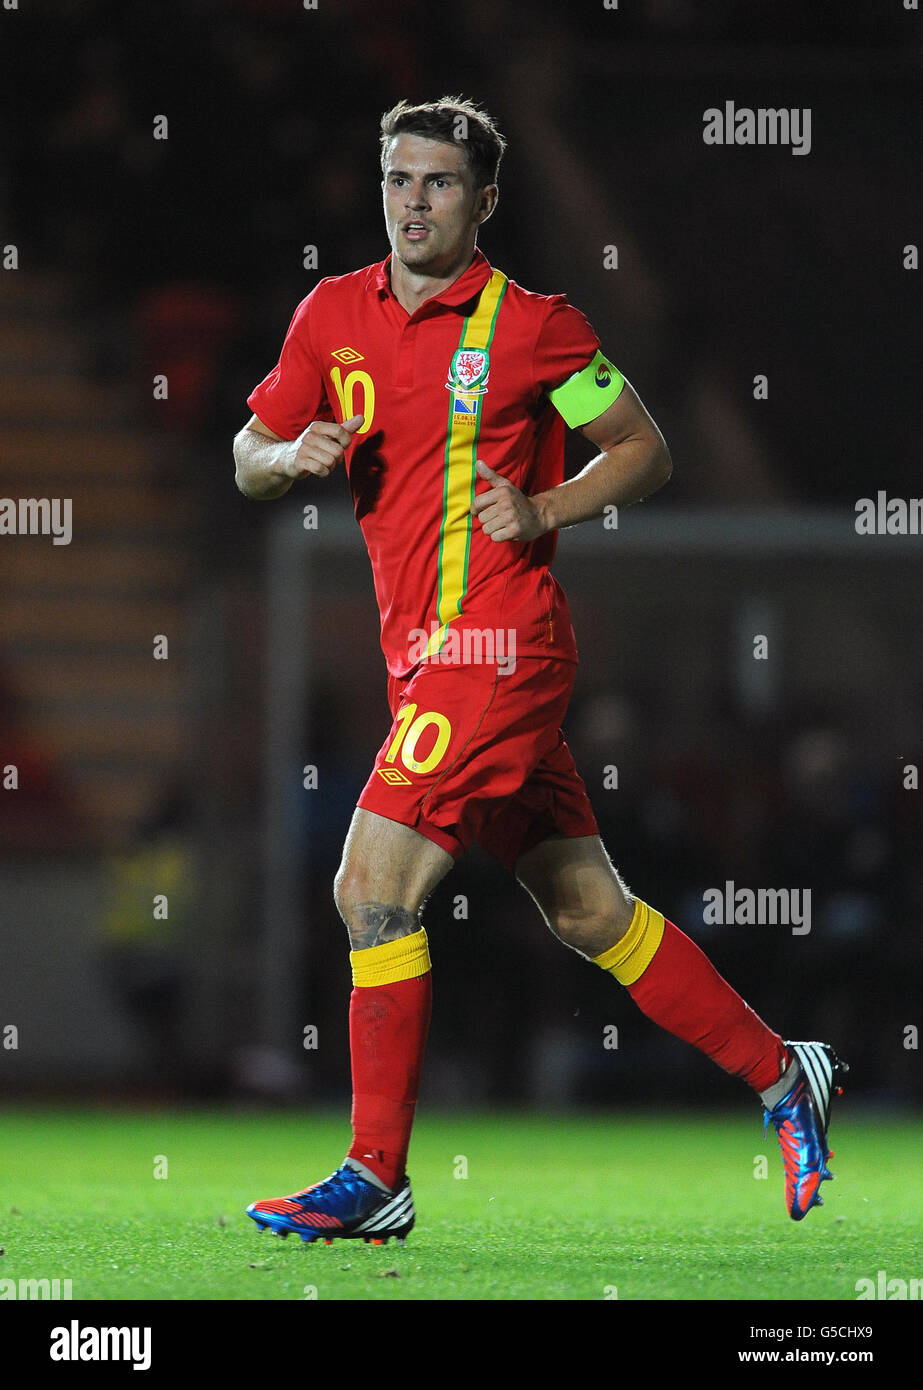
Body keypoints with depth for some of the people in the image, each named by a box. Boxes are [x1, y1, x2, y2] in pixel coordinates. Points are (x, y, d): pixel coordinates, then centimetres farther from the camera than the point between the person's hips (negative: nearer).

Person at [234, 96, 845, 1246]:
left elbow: (645, 451, 5)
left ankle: (375, 1180, -6)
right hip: (426, 654, 7)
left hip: (495, 646, -7)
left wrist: (545, 511, -11)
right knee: (588, 911, 13)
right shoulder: (334, 313, 10)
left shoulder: (531, 326, -5)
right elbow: (248, 458, 14)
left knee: (373, 889, -13)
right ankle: (782, 1074, 26)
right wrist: (291, 454, -8)